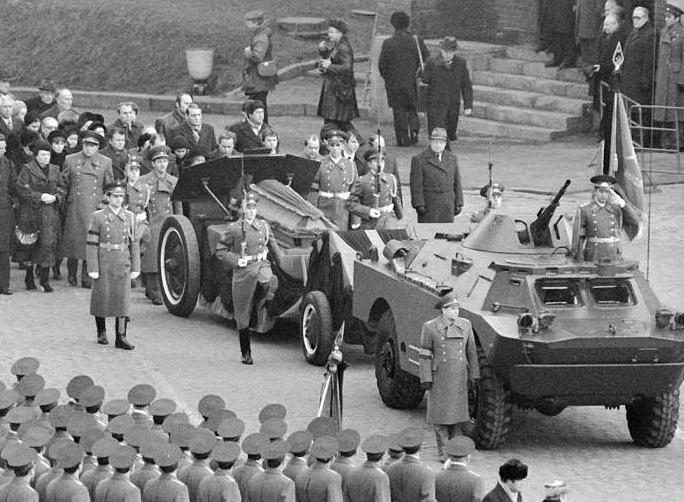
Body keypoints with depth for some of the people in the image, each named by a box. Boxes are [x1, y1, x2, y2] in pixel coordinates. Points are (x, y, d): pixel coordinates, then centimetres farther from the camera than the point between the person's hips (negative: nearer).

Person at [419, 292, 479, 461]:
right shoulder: (430, 327, -4)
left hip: (459, 377, 3)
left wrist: (474, 374, 9)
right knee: (441, 414, -1)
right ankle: (443, 452, 4)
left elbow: (471, 351, 11)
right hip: (439, 377, -3)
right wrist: (426, 378, -7)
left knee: (455, 411, 6)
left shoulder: (465, 325, 7)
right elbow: (425, 354, -3)